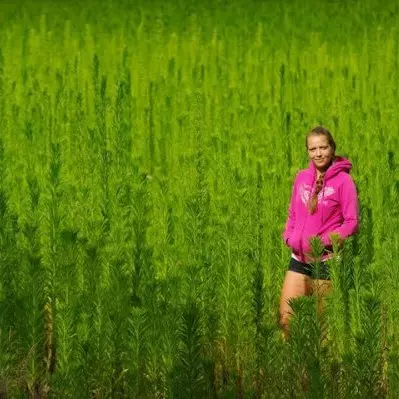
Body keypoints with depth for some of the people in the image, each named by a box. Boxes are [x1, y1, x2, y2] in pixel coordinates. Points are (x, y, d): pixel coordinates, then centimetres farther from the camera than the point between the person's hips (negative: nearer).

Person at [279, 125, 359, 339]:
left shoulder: (343, 180, -8)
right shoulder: (302, 177, 8)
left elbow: (352, 223, -9)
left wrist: (323, 241, -17)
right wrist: (289, 236, -2)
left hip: (326, 261, -5)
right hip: (299, 258, 5)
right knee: (286, 319, 2)